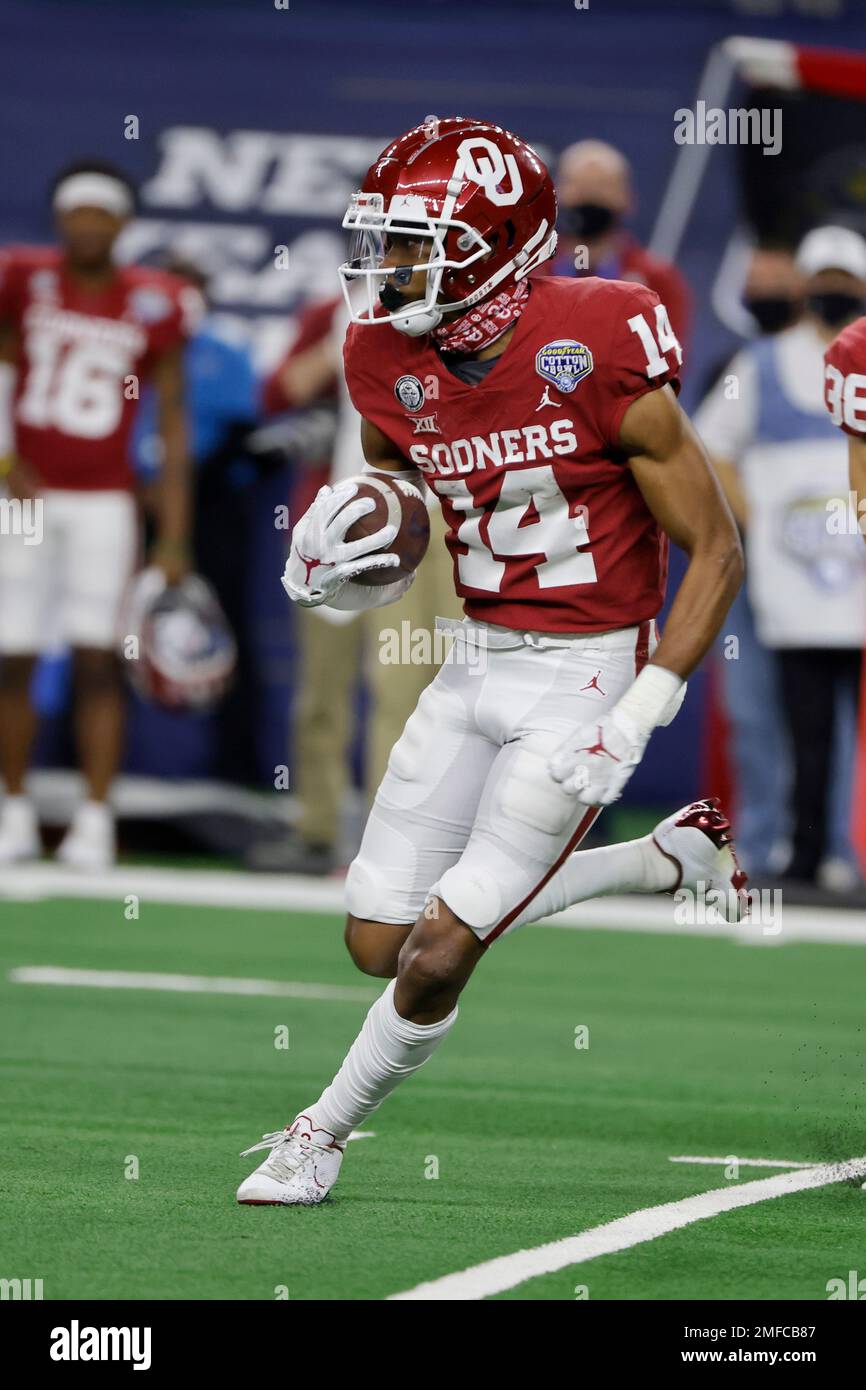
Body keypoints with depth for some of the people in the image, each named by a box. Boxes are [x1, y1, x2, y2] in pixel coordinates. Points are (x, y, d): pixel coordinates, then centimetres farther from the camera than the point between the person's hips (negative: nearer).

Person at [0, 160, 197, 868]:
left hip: (103, 502, -1)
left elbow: (173, 425, 3)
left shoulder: (152, 306, -1)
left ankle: (95, 823, 0)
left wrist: (174, 539, 0)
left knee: (98, 661, -5)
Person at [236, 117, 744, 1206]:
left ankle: (326, 1132, 17)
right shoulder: (392, 363, -3)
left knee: (438, 955, -10)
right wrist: (328, 568, -7)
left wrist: (639, 716, -19)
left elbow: (715, 550, -13)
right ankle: (669, 860, 22)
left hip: (587, 672, -7)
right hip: (477, 660, 7)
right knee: (380, 941, 8)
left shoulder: (601, 357, -20)